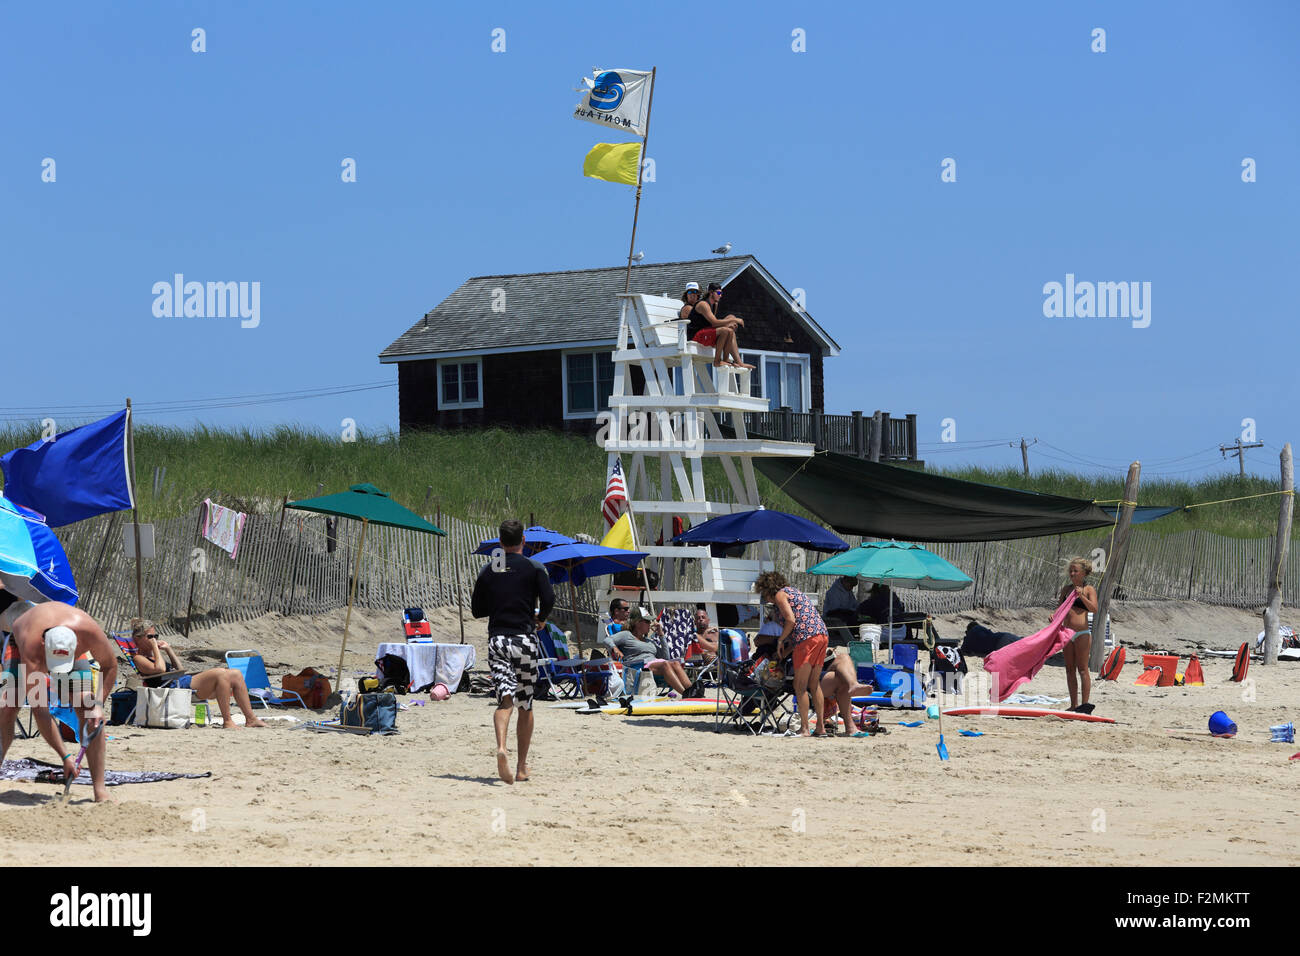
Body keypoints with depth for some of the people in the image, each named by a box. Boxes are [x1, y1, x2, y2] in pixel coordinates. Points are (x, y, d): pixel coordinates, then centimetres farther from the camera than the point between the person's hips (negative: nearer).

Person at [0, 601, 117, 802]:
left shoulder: (89, 631, -41)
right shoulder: (30, 650, -45)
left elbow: (110, 666, -18)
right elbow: (39, 709, -41)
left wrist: (98, 704, -32)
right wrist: (64, 756, -43)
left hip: (73, 650, 2)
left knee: (87, 708, -17)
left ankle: (100, 788, -15)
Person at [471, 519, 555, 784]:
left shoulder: (487, 571, 10)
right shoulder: (533, 568, 0)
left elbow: (477, 610, 13)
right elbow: (548, 599, -10)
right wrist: (540, 618, 10)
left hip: (497, 640, 2)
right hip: (524, 639, -2)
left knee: (505, 699, -7)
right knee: (525, 705, 9)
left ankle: (501, 747, -36)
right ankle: (522, 767, 13)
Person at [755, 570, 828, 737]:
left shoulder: (780, 595, 2)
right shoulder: (794, 592, 29)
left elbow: (791, 620, -12)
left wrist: (780, 641, 1)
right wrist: (783, 653, 27)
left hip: (807, 639, -9)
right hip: (822, 635, 9)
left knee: (800, 686, -4)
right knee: (814, 685, 14)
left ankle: (804, 729, -6)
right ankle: (821, 727, 13)